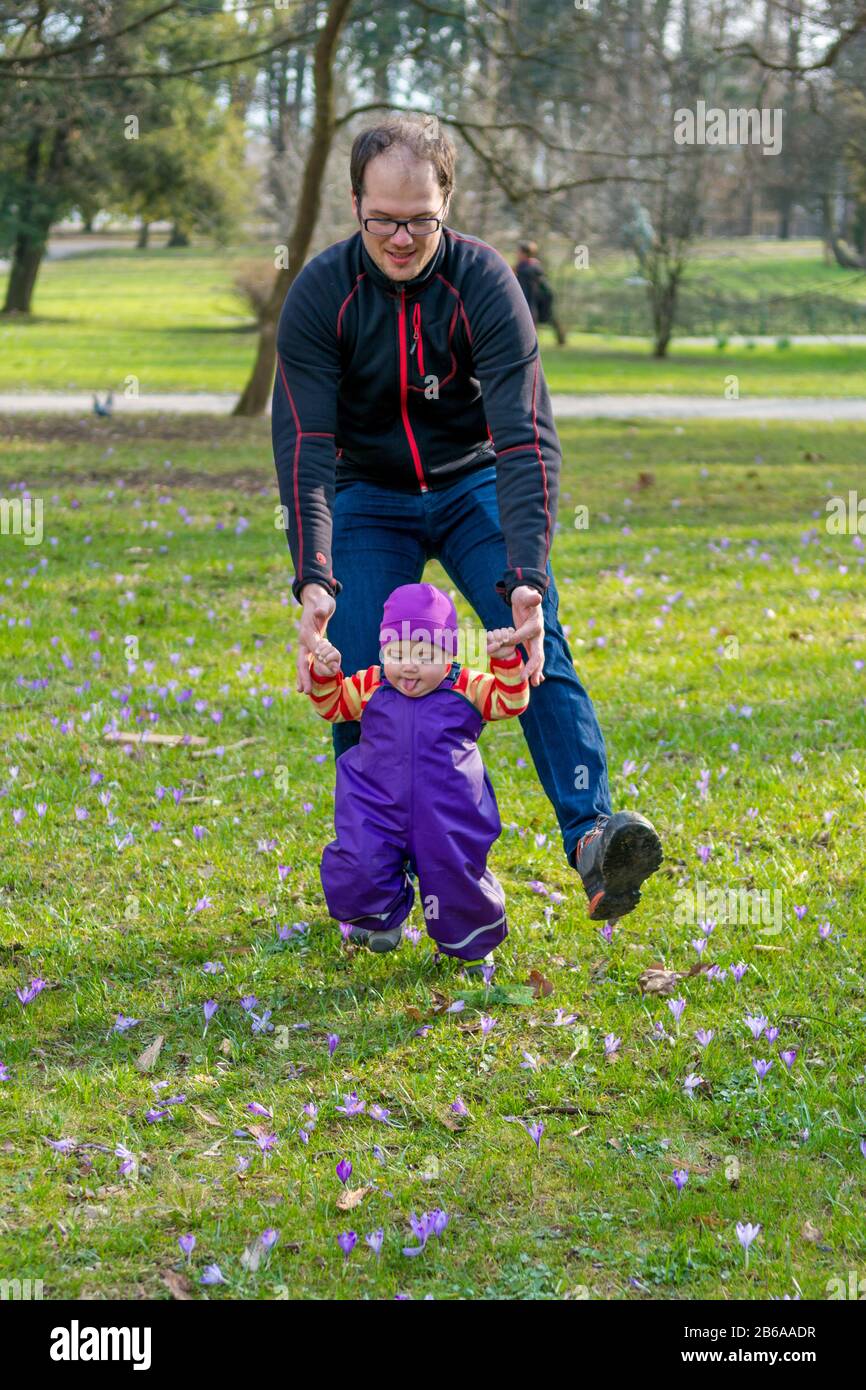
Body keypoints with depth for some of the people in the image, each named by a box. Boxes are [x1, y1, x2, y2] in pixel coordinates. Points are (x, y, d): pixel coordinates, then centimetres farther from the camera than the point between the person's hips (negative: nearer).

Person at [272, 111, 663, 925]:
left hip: (473, 485, -1)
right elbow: (304, 445, -22)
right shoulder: (320, 294, -19)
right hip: (368, 498, 1)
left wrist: (527, 578, -40)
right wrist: (314, 581, -35)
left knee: (537, 647, -21)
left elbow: (524, 438, -28)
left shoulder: (485, 283, -22)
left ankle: (590, 835, -31)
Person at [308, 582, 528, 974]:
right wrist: (324, 675, -4)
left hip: (447, 819, -1)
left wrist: (506, 661, -19)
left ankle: (472, 946, 32)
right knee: (358, 869, -13)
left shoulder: (467, 688, 0)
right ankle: (382, 920, 21)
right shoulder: (371, 687, 5)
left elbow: (510, 701, -4)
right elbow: (333, 705, 15)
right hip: (375, 808, 1)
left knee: (457, 880, 3)